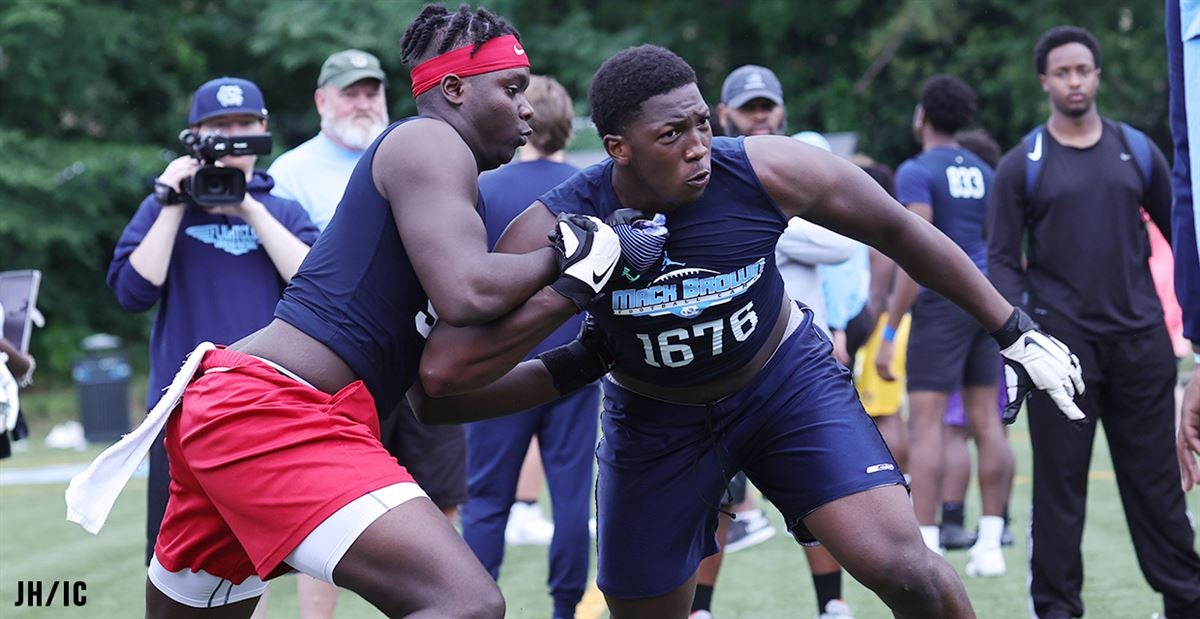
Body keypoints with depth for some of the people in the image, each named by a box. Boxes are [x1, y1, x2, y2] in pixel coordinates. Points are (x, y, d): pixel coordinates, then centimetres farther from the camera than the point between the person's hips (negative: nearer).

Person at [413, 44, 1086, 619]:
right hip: (654, 421, 1)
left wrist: (1016, 332, -3)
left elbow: (899, 232, -8)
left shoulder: (767, 171, -25)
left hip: (788, 378, -1)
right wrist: (574, 371, -32)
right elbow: (443, 379, -30)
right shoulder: (555, 230, -27)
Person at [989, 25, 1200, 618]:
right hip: (1062, 341, -2)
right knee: (1059, 480, 0)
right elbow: (1002, 258, -1)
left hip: (1140, 338, 2)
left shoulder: (1137, 151, 9)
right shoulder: (1022, 165, 2)